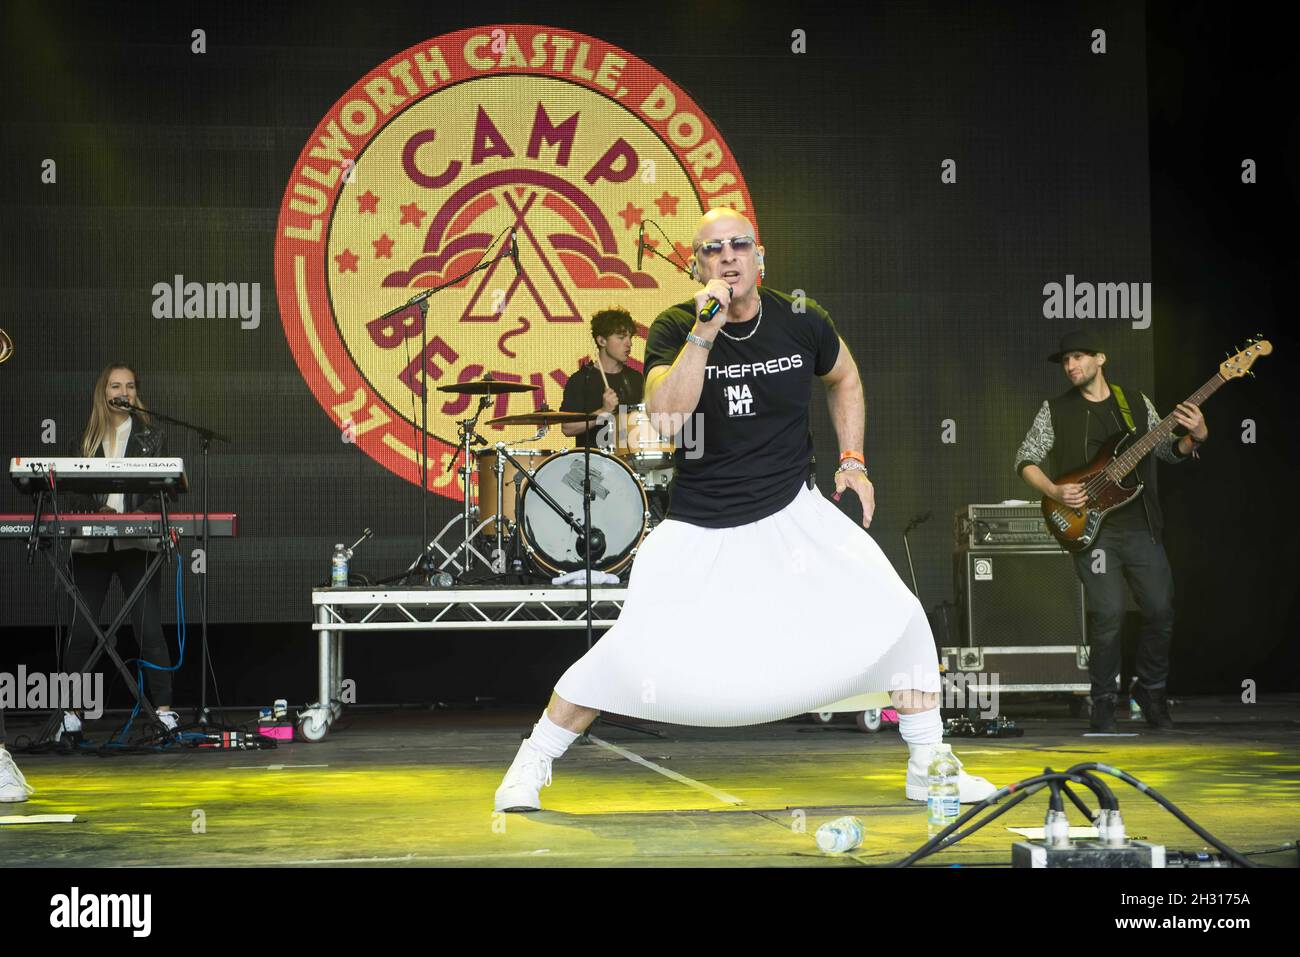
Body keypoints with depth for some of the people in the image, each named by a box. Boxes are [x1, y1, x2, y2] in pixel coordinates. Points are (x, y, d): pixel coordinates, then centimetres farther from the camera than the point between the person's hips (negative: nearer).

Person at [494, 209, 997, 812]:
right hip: (700, 529, -2)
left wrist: (852, 460, 10)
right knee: (638, 650, -15)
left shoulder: (800, 321, -3)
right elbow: (663, 418, -26)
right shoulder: (675, 328, -9)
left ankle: (928, 768, 8)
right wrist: (705, 331, -30)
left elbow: (844, 378, 18)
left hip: (794, 513, 3)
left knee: (896, 616, -10)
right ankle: (532, 763, 5)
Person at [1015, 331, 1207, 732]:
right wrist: (1054, 492, -10)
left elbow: (1169, 451, 12)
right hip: (1090, 528, -2)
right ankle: (1104, 702, 4)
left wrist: (1194, 438, -10)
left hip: (1141, 525, 3)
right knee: (1109, 614, -12)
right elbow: (1026, 459, 5)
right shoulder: (1056, 410, 5)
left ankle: (1151, 690, 22)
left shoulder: (1136, 403, 11)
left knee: (1161, 610, 0)